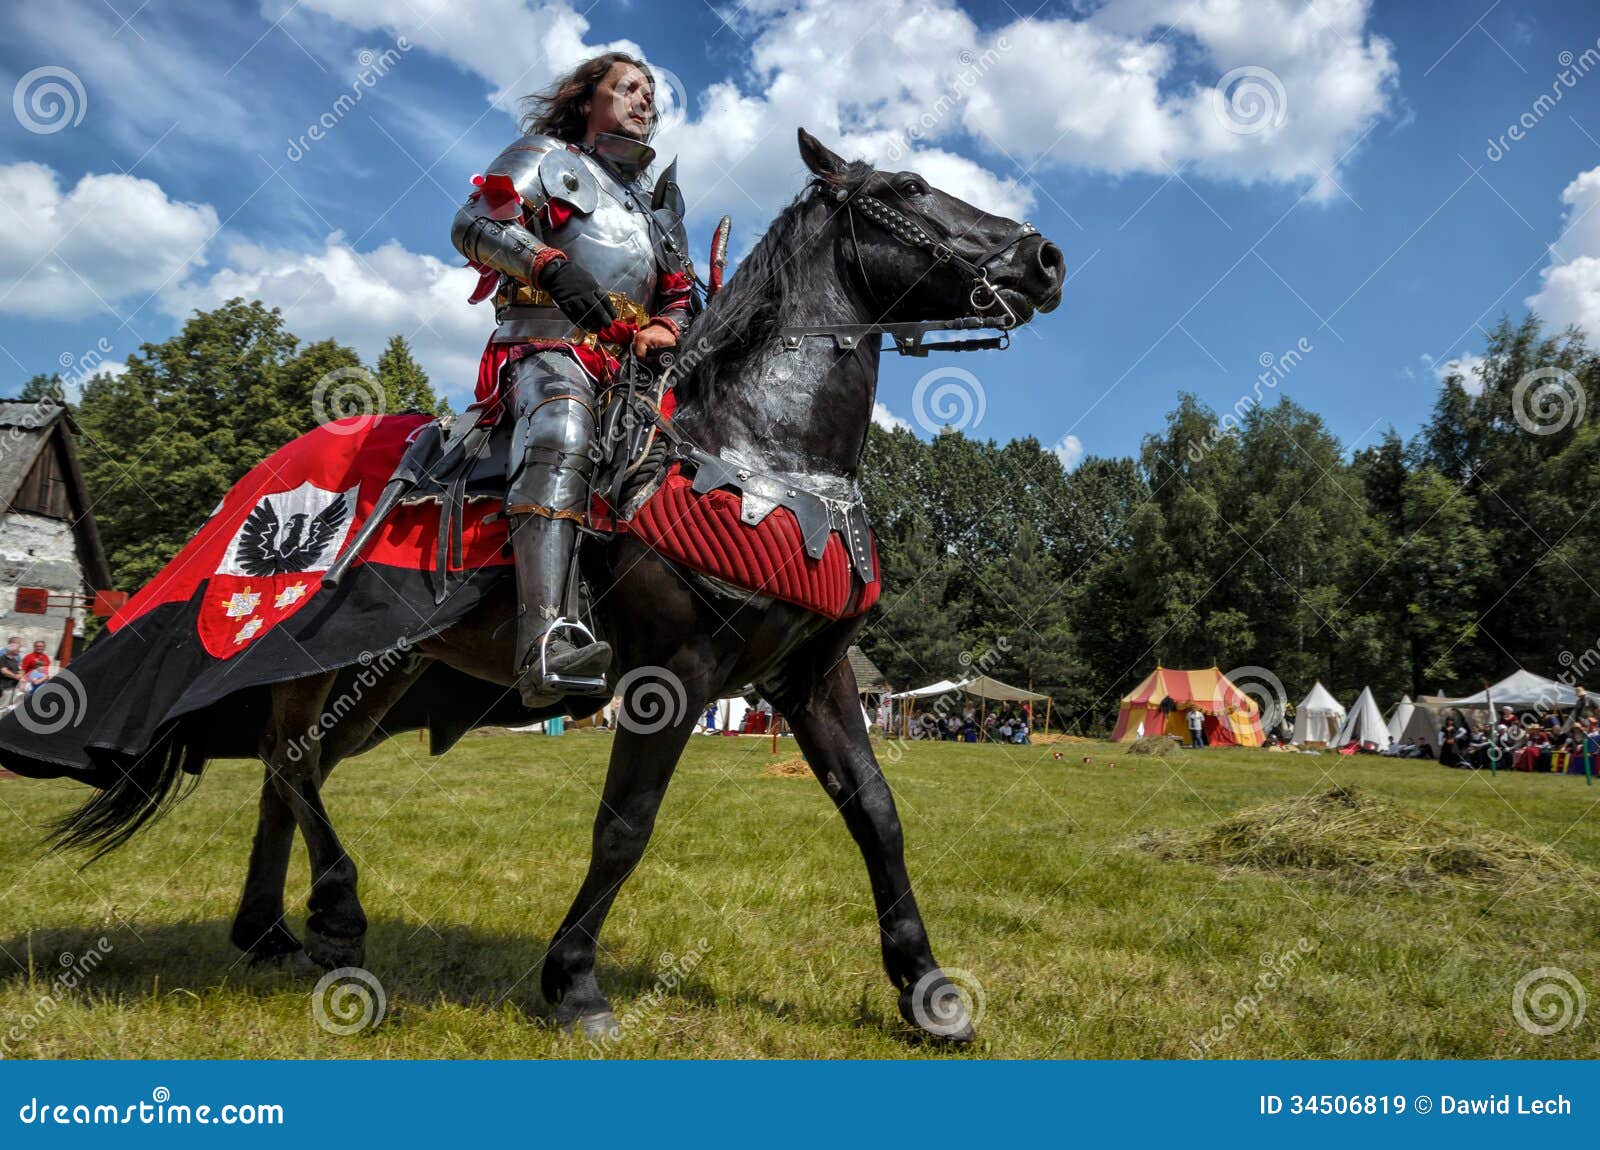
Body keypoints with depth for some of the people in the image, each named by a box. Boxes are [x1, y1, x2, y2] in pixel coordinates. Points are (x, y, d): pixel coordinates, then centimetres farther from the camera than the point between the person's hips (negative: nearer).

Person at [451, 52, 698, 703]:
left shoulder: (659, 204, 34)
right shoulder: (545, 159, 16)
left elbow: (681, 300, 28)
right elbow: (473, 224, 0)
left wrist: (662, 335, 3)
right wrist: (551, 263, -18)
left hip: (626, 363, 8)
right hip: (546, 342, -8)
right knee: (561, 436, -37)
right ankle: (545, 644, -55)